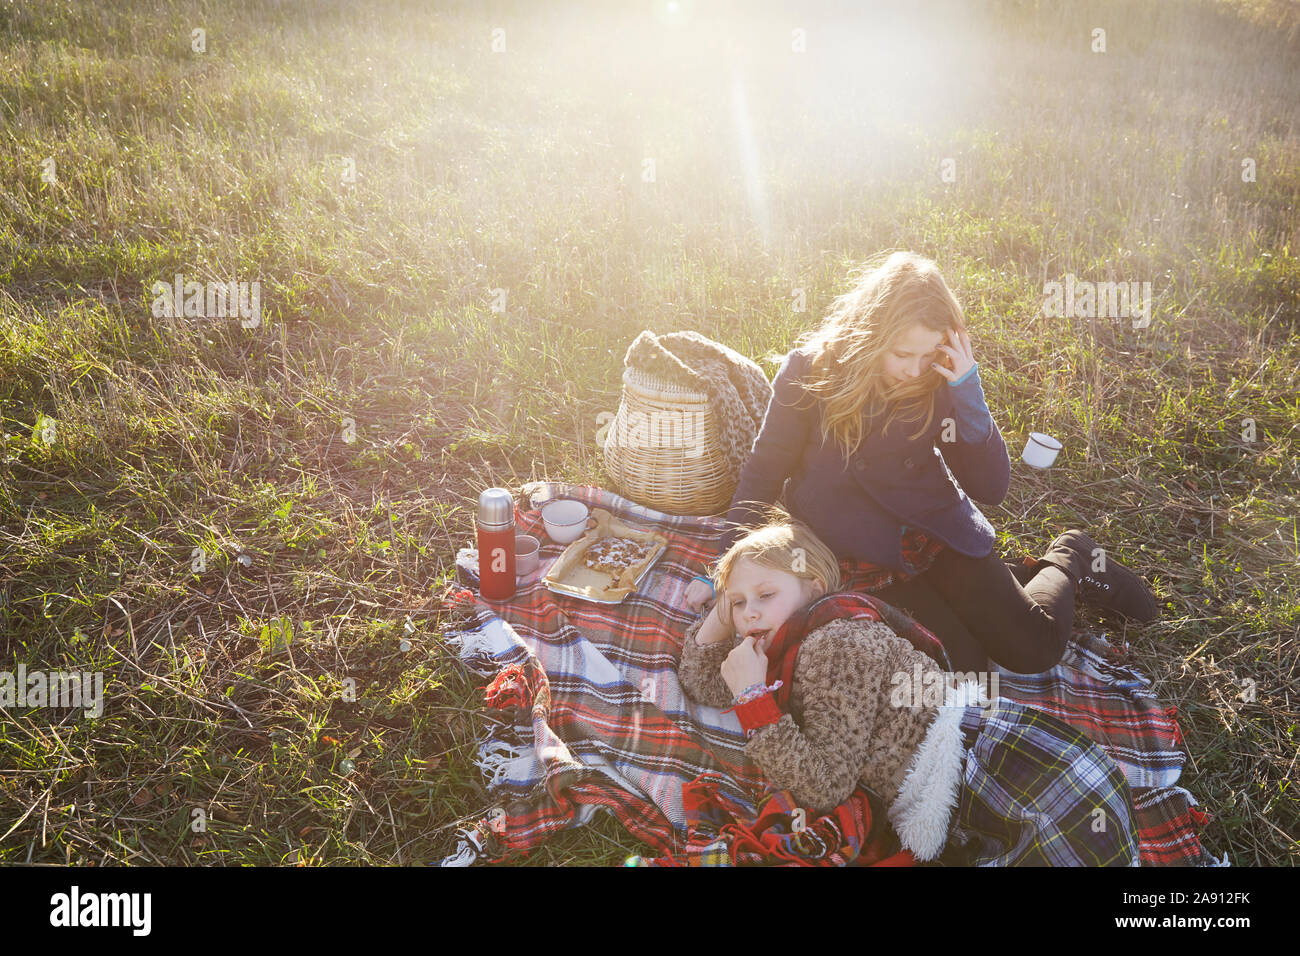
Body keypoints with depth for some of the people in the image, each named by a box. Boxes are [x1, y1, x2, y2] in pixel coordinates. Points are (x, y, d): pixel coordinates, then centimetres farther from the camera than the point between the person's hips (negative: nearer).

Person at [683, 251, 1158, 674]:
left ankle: (1067, 557, 24)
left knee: (1034, 650, -7)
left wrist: (969, 395, -25)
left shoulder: (939, 379, -10)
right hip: (860, 551, -1)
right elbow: (763, 472, -7)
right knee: (960, 660, -17)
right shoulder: (810, 371, -16)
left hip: (936, 531, 1)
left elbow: (990, 488, -11)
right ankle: (1034, 571, 12)